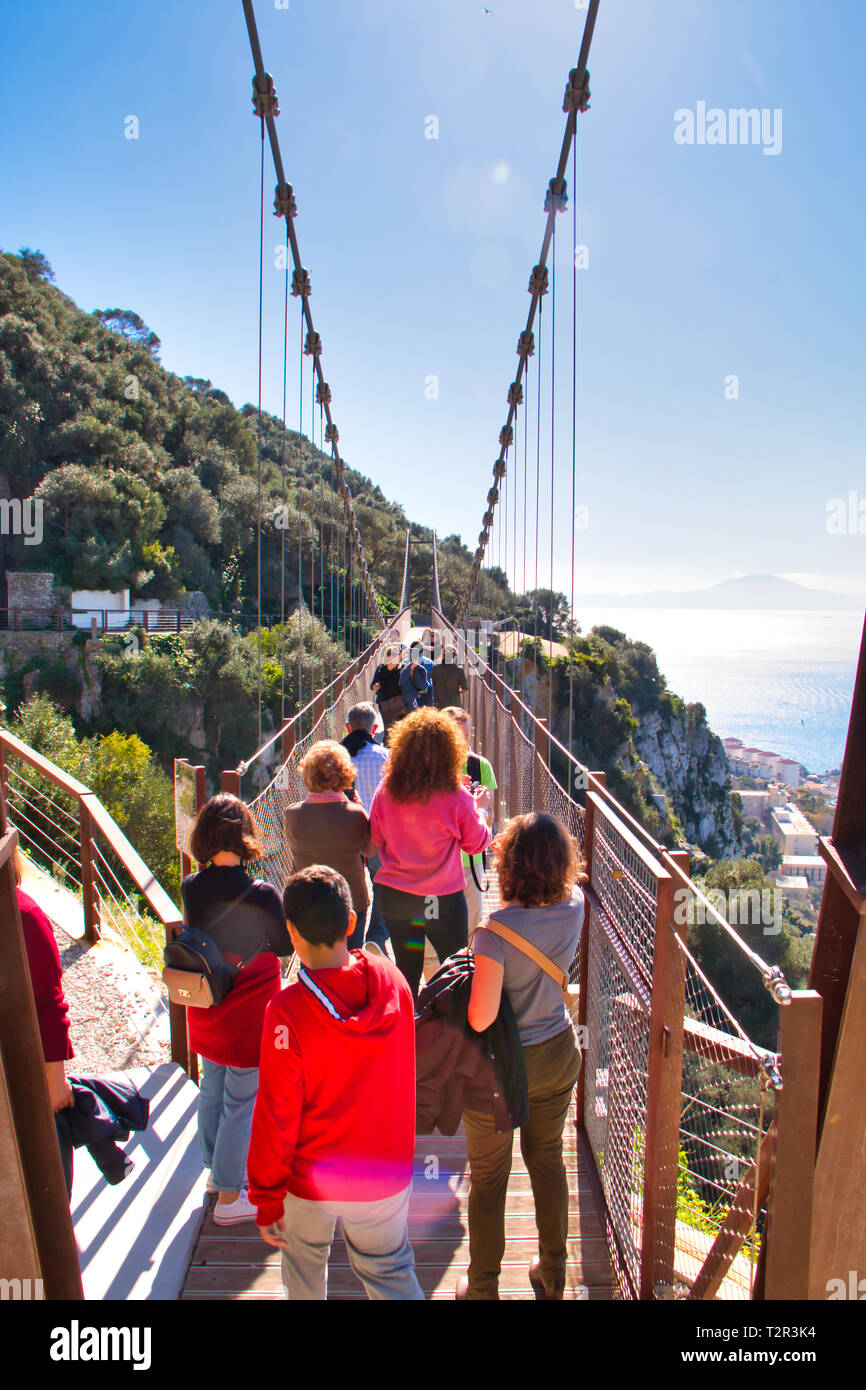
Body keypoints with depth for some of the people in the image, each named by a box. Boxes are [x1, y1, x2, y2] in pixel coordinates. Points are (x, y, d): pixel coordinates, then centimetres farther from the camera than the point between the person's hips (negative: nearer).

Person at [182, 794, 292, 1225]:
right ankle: (228, 1197, 20)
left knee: (212, 1089, 23)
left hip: (204, 1009, 6)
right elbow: (285, 946, -10)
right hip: (248, 1012, -6)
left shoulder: (190, 888, -11)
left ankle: (216, 1169, 42)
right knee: (242, 1102, 9)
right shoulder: (261, 894, -25)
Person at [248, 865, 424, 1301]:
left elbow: (276, 1115, -17)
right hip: (386, 1173, 3)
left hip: (312, 1180, -2)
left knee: (304, 1268, 26)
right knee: (391, 1272, 22)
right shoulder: (392, 980, -14)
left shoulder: (287, 1011, -26)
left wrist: (267, 1200, -4)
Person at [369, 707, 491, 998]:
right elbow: (477, 843, -3)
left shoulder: (387, 788, -9)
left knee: (406, 970, 19)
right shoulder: (456, 797, -18)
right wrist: (481, 810, 13)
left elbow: (376, 837, 5)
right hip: (443, 898, -3)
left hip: (394, 895, 3)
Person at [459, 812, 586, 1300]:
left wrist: (462, 988, -9)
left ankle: (483, 1287, 34)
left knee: (488, 1176, 16)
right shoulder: (574, 907, -15)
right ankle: (553, 1275, 42)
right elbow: (570, 881, 11)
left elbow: (480, 1018, -29)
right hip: (558, 1056, 5)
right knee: (547, 1157, 25)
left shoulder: (497, 930, -31)